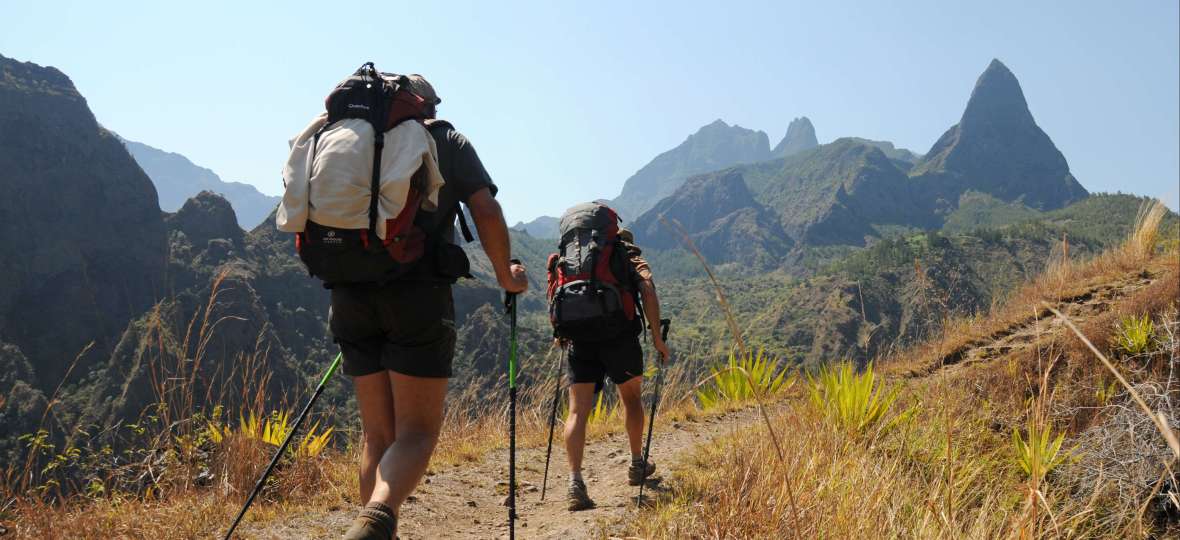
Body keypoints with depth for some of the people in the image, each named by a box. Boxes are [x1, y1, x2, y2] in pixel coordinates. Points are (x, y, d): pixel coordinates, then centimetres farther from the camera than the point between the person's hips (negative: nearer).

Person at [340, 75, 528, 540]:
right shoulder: (448, 140, 9)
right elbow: (487, 213, -2)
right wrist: (506, 275, 11)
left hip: (351, 296, 4)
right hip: (417, 294, -4)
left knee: (378, 433, 14)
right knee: (416, 431, 0)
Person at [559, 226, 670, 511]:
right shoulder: (634, 260, 15)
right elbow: (648, 290, -4)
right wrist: (656, 337, -4)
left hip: (580, 337, 2)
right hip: (620, 336, -2)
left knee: (578, 410, -1)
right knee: (631, 397, 21)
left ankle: (575, 481, -16)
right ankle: (637, 465, 35)